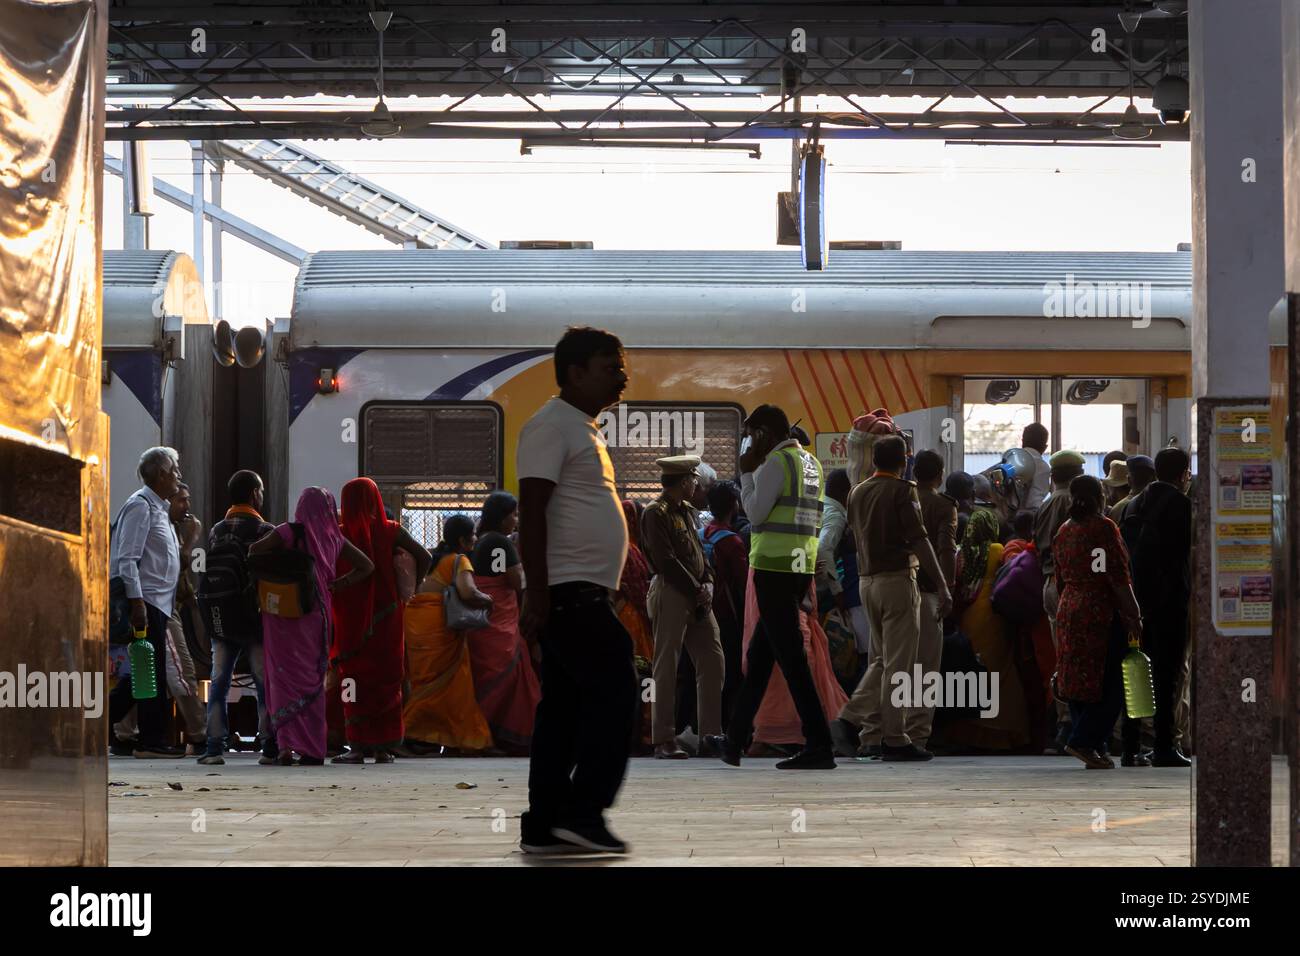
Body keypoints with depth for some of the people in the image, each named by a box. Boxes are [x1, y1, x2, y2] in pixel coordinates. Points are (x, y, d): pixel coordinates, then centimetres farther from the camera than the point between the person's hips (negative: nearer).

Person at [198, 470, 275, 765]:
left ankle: (215, 746, 0)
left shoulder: (216, 531, 8)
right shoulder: (265, 530, -7)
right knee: (265, 685, 0)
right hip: (256, 619, -4)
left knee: (218, 683, 5)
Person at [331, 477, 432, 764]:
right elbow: (425, 558, -5)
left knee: (355, 678, 2)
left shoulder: (340, 534, -5)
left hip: (351, 616, -2)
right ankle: (384, 747, 8)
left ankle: (357, 746, -3)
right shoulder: (390, 531, 0)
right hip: (386, 616, 2)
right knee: (387, 677, 9)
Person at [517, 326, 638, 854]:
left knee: (566, 704, 7)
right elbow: (531, 511, -17)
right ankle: (583, 812, -11)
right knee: (614, 691, -12)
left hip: (585, 592, 10)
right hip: (568, 592, -10)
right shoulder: (551, 425, -10)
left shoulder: (582, 429, 21)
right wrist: (538, 593, -22)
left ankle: (545, 825, 8)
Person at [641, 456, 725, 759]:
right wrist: (696, 590, -14)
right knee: (667, 666, -5)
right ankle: (663, 741, -4)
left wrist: (708, 583, 3)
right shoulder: (656, 513, -9)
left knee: (713, 660, 6)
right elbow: (666, 560, -16)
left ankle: (711, 732, 12)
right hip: (670, 594, -9)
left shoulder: (686, 511, 18)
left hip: (697, 595, 9)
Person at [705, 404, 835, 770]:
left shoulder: (775, 463, -10)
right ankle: (735, 739, 22)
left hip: (774, 567, -9)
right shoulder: (811, 464, 17)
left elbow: (756, 512, -13)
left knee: (790, 656, -9)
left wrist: (747, 474, -1)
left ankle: (818, 745, -13)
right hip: (802, 566, 9)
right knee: (759, 655, 16)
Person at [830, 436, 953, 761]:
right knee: (898, 663, -4)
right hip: (897, 577, -7)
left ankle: (851, 719, 2)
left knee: (881, 659, 16)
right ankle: (894, 740, -4)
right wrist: (942, 587, -16)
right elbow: (919, 541, -15)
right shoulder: (902, 491, -9)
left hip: (868, 581, 7)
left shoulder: (857, 493, 12)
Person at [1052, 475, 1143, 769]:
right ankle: (1083, 741, -13)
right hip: (1102, 612, -8)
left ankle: (1093, 748, 10)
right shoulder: (1102, 527, -11)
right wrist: (1133, 615, -10)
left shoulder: (1064, 530, 11)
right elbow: (1118, 577, -14)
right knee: (1109, 683, -4)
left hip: (1069, 611, 8)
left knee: (1079, 683, 9)